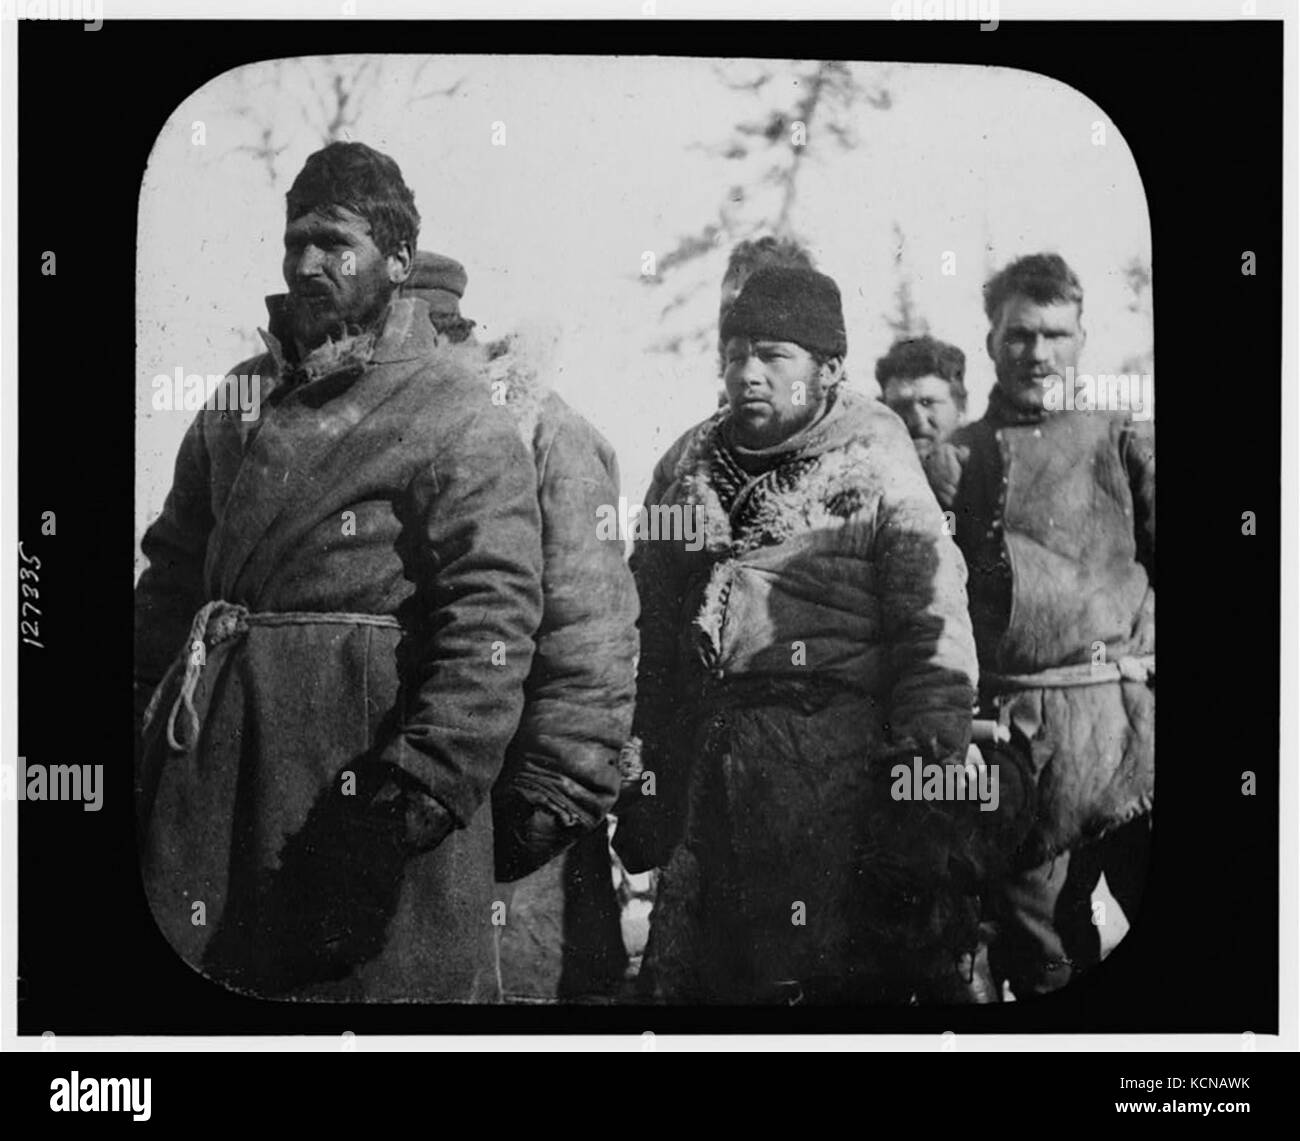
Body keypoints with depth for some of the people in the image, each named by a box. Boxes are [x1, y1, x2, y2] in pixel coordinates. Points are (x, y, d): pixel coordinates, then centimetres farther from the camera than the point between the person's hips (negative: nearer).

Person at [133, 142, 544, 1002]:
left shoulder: (454, 412, -6)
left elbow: (495, 614, -15)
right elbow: (172, 571, 20)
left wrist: (426, 784, -24)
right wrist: (139, 701, 10)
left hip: (368, 764, -6)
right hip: (213, 759, 6)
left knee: (384, 977, -1)